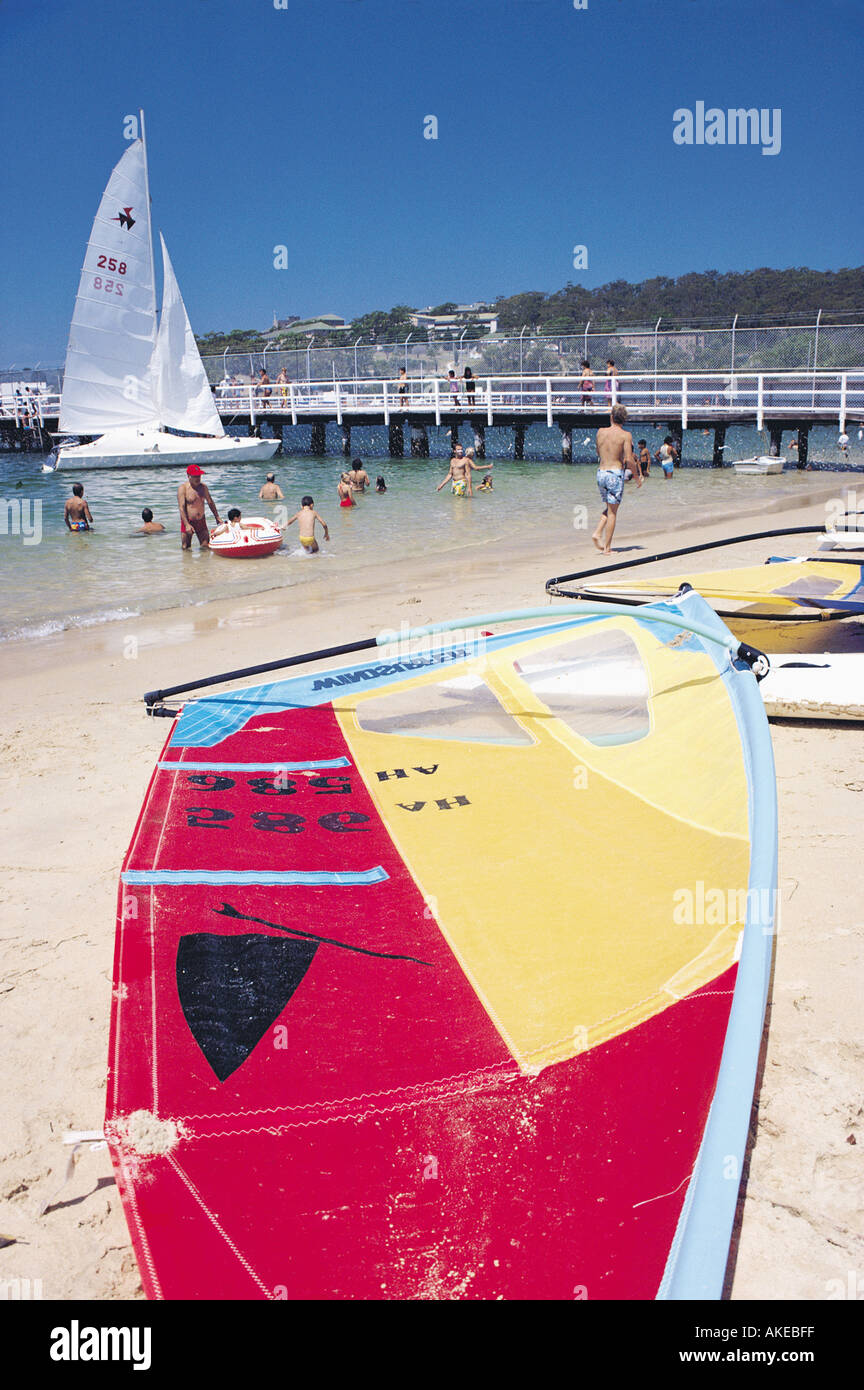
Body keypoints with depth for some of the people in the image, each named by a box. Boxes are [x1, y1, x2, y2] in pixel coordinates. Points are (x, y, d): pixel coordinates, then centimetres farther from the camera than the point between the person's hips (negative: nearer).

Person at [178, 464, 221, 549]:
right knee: (186, 549, 1)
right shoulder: (183, 488, -12)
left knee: (206, 547, 0)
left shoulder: (203, 487, 4)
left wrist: (217, 517, 20)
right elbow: (181, 508, -18)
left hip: (201, 521, 4)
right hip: (188, 521, -4)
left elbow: (210, 502, 18)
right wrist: (187, 525, -26)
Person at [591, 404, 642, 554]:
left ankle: (598, 533, 2)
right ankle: (607, 547, 1)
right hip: (615, 473, -5)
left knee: (609, 508, 21)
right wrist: (637, 477, 0)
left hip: (600, 472, 5)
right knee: (612, 512, 1)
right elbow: (629, 460, -12)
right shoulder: (625, 435, -6)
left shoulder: (600, 432, 7)